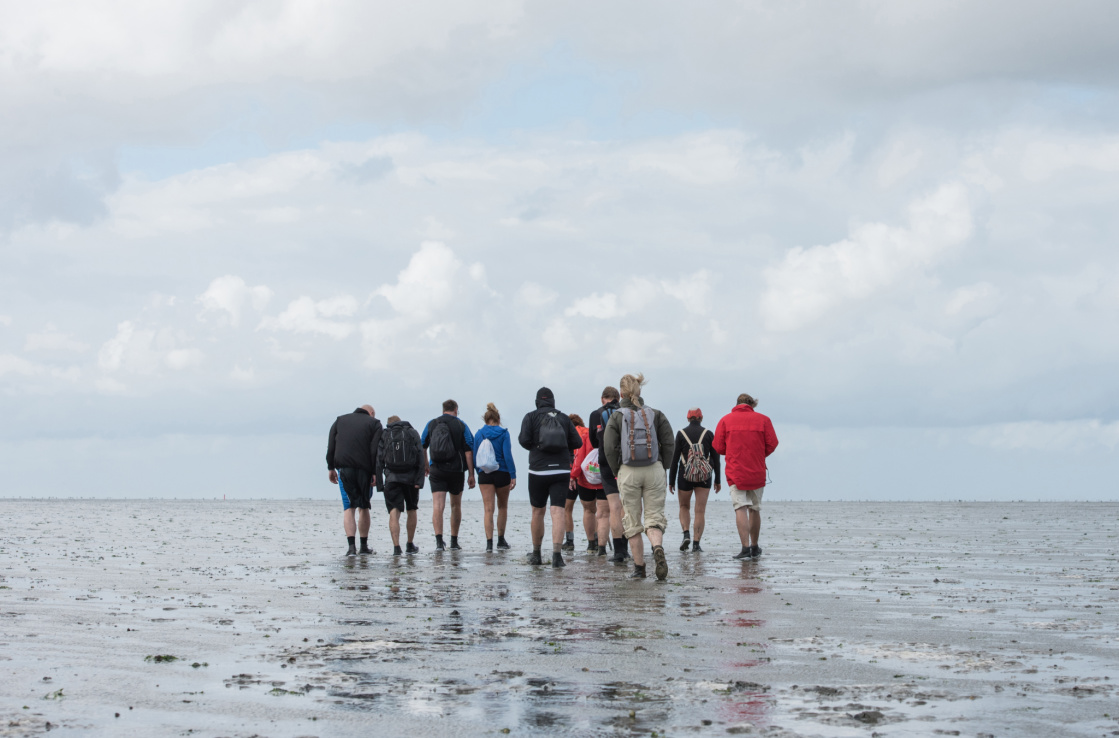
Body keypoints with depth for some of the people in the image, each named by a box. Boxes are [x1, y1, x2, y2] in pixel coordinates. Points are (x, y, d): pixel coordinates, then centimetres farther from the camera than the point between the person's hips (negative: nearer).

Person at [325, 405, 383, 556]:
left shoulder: (340, 420, 16)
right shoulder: (374, 423, 7)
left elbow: (331, 446, 9)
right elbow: (375, 451, -4)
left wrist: (331, 468, 11)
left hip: (344, 469, 1)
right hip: (364, 470, -1)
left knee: (348, 508, -2)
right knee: (364, 507, 13)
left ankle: (351, 546, -17)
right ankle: (364, 546, 15)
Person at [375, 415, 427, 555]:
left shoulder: (384, 435, 7)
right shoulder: (412, 433, 8)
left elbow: (379, 461, 0)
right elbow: (421, 458, -2)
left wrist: (379, 484, 1)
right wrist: (419, 480, -5)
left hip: (392, 479, -1)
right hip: (410, 477, 1)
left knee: (394, 512, -4)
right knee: (411, 510, 18)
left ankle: (396, 546, -18)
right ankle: (410, 545, 25)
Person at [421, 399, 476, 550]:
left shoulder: (431, 424, 6)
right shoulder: (461, 426, 0)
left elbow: (422, 447, 13)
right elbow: (468, 451, -6)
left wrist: (426, 466, 28)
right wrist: (471, 474, -4)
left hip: (436, 471, 0)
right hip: (456, 470, 0)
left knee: (437, 506, -7)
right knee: (456, 506, 15)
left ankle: (439, 540, -24)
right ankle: (454, 542, 21)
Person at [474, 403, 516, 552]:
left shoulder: (479, 434, 3)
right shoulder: (503, 433, -4)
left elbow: (475, 456, 6)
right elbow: (508, 455, -12)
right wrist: (513, 475, -12)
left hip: (485, 475, 1)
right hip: (502, 473, -1)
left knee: (488, 509, -2)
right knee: (502, 507, 17)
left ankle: (489, 542, -14)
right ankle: (501, 540, 22)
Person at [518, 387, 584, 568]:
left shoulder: (531, 417, 1)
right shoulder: (564, 418, 8)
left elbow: (524, 439, -10)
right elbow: (577, 442, 5)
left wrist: (535, 447, 11)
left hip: (538, 470, -1)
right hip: (561, 470, 1)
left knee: (537, 512, 14)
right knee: (557, 512, -6)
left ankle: (536, 554, 24)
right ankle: (556, 554, -21)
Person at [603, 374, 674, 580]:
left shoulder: (616, 417, -1)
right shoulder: (655, 414, 4)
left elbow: (610, 448, -7)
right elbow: (668, 443, -1)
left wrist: (618, 471, 6)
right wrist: (664, 468, 9)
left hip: (628, 473, -1)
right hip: (654, 471, 1)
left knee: (633, 522, 9)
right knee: (654, 518, 3)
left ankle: (639, 567, 9)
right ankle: (658, 548, -28)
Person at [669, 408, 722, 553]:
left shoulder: (681, 434, -1)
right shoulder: (708, 434, 2)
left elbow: (674, 459, -3)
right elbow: (715, 458, 3)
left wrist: (671, 481, 2)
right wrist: (718, 480, 10)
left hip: (685, 475, 0)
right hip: (704, 476, 0)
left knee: (684, 506, 18)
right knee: (700, 510, 3)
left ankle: (686, 534, -3)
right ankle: (696, 543, -3)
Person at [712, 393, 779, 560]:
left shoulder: (726, 420, 3)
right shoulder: (763, 420, 4)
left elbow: (718, 446, 0)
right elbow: (772, 443, 0)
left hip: (735, 471, -2)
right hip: (757, 472, 2)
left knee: (740, 508, -8)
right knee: (755, 508, 14)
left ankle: (745, 547, -21)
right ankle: (754, 547, 23)